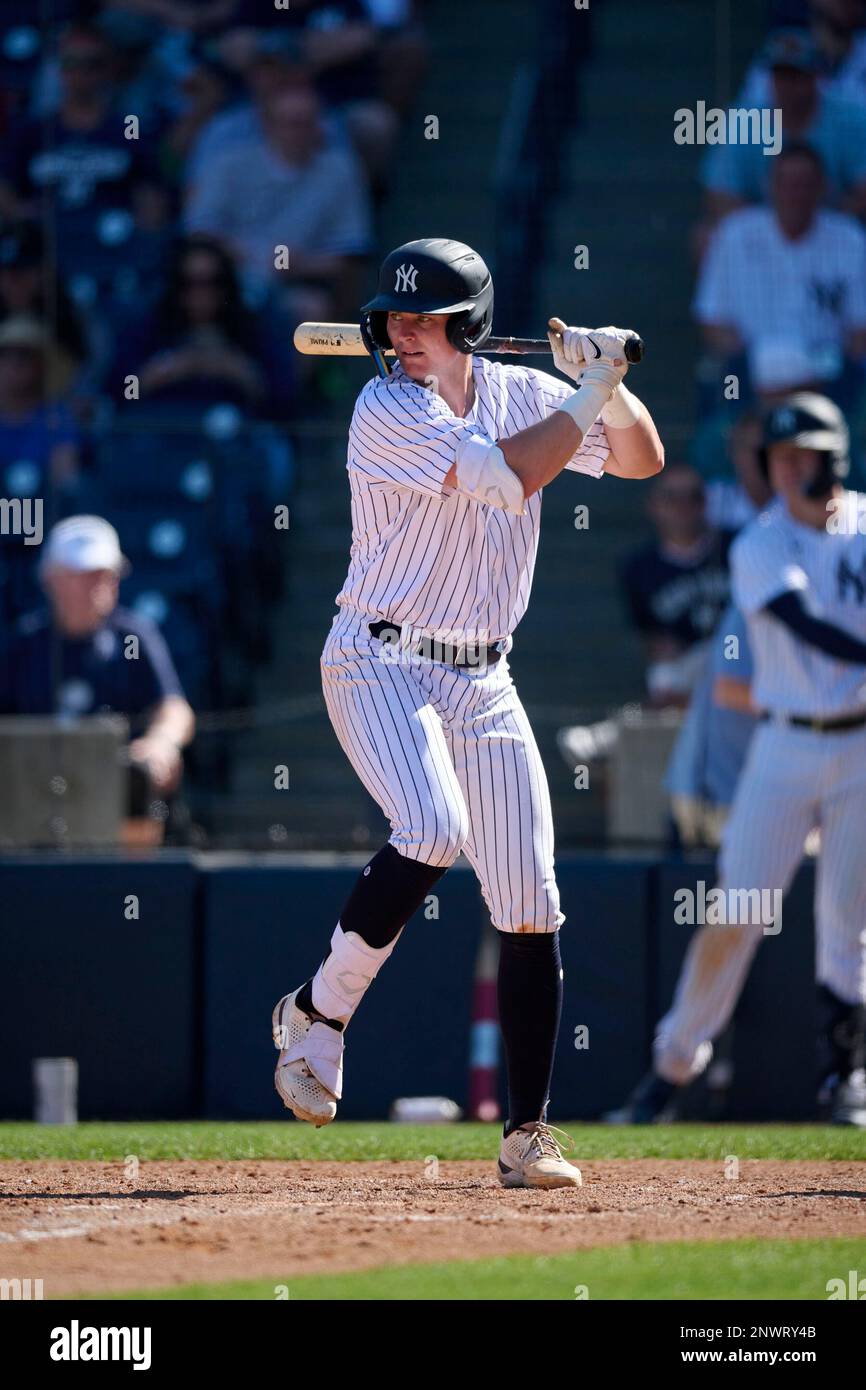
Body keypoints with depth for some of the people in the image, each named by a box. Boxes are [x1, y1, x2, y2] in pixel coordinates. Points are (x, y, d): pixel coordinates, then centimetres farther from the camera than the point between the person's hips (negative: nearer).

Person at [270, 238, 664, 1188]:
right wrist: (592, 391, -12)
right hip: (380, 665, -6)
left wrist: (609, 380, -5)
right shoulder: (387, 412, -13)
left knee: (530, 904, 0)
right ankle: (318, 1013, -11)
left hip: (483, 680, 6)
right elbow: (507, 476, -23)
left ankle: (527, 1133, 6)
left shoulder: (519, 393, 7)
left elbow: (641, 459, 12)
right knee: (433, 832, -31)